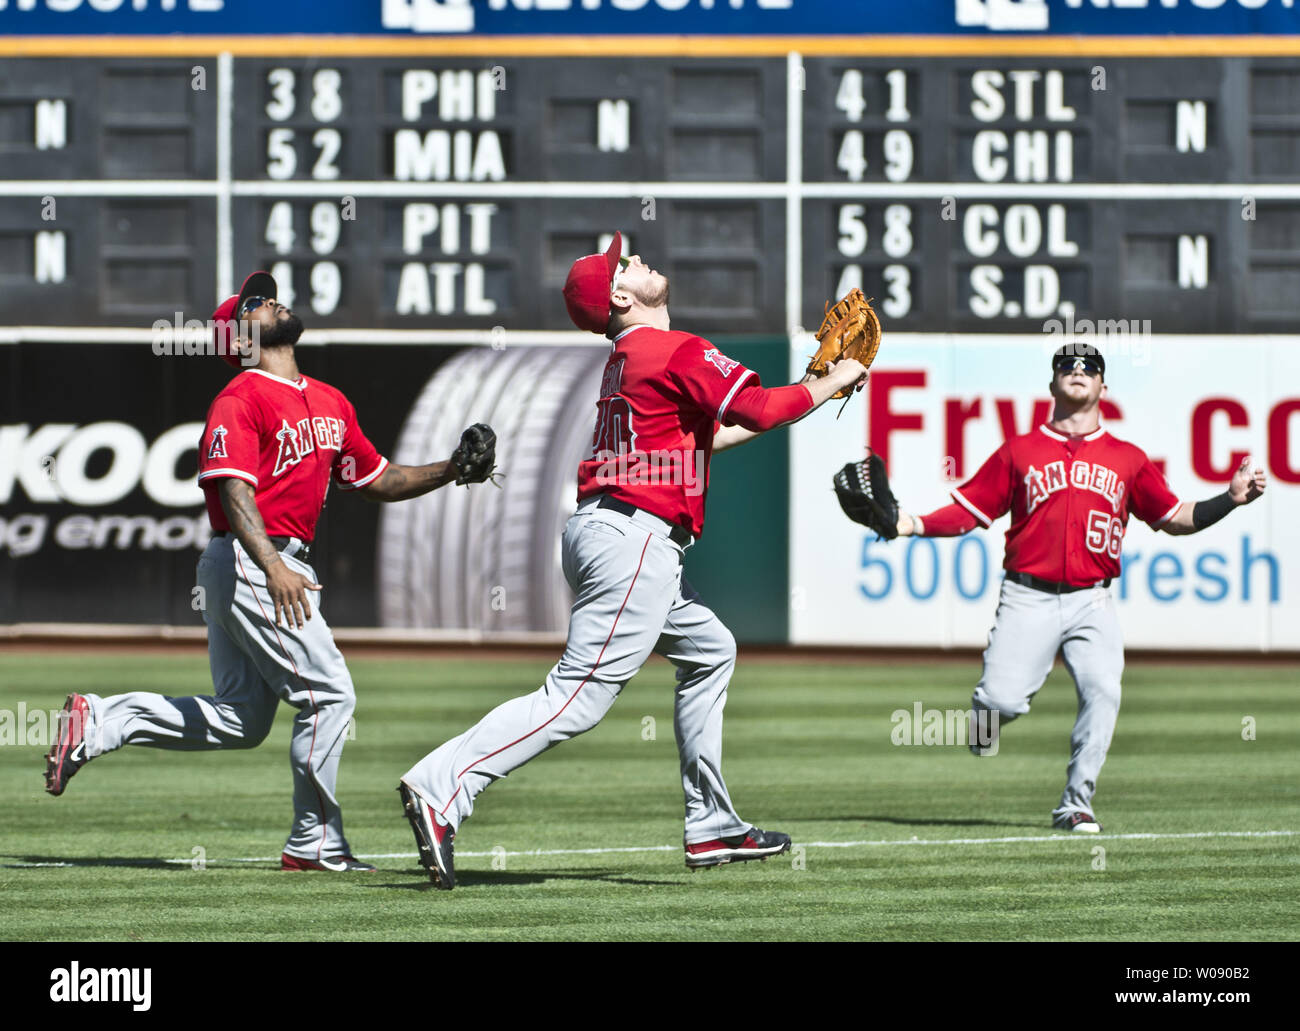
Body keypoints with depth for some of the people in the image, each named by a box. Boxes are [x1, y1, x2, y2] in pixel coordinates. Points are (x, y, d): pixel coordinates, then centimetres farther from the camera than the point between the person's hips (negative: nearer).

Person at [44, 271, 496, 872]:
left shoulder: (330, 403, 15)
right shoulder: (240, 401, -11)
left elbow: (377, 481, 21)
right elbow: (235, 494, -22)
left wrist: (451, 471, 7)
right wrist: (273, 567, -36)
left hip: (279, 566, 9)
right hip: (248, 563, -9)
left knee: (240, 719, 11)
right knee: (328, 693, -9)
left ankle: (98, 723, 15)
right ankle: (316, 844, 0)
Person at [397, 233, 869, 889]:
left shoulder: (624, 360, 20)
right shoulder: (678, 353, -8)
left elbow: (699, 437, 30)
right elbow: (759, 410, -15)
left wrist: (804, 397, 31)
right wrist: (832, 383, 2)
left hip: (600, 533, 10)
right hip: (636, 540, -10)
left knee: (708, 650, 23)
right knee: (578, 698, -14)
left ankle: (711, 828, 21)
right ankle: (440, 788, -24)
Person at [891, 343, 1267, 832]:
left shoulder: (1127, 459, 14)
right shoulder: (1020, 451, 10)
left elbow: (1174, 518, 15)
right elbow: (971, 511, 9)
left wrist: (1232, 499, 2)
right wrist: (915, 526, -5)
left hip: (1092, 604, 1)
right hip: (1029, 600, -1)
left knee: (1103, 691, -20)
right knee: (1003, 699, -17)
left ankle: (1075, 804, -9)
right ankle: (983, 723, 21)